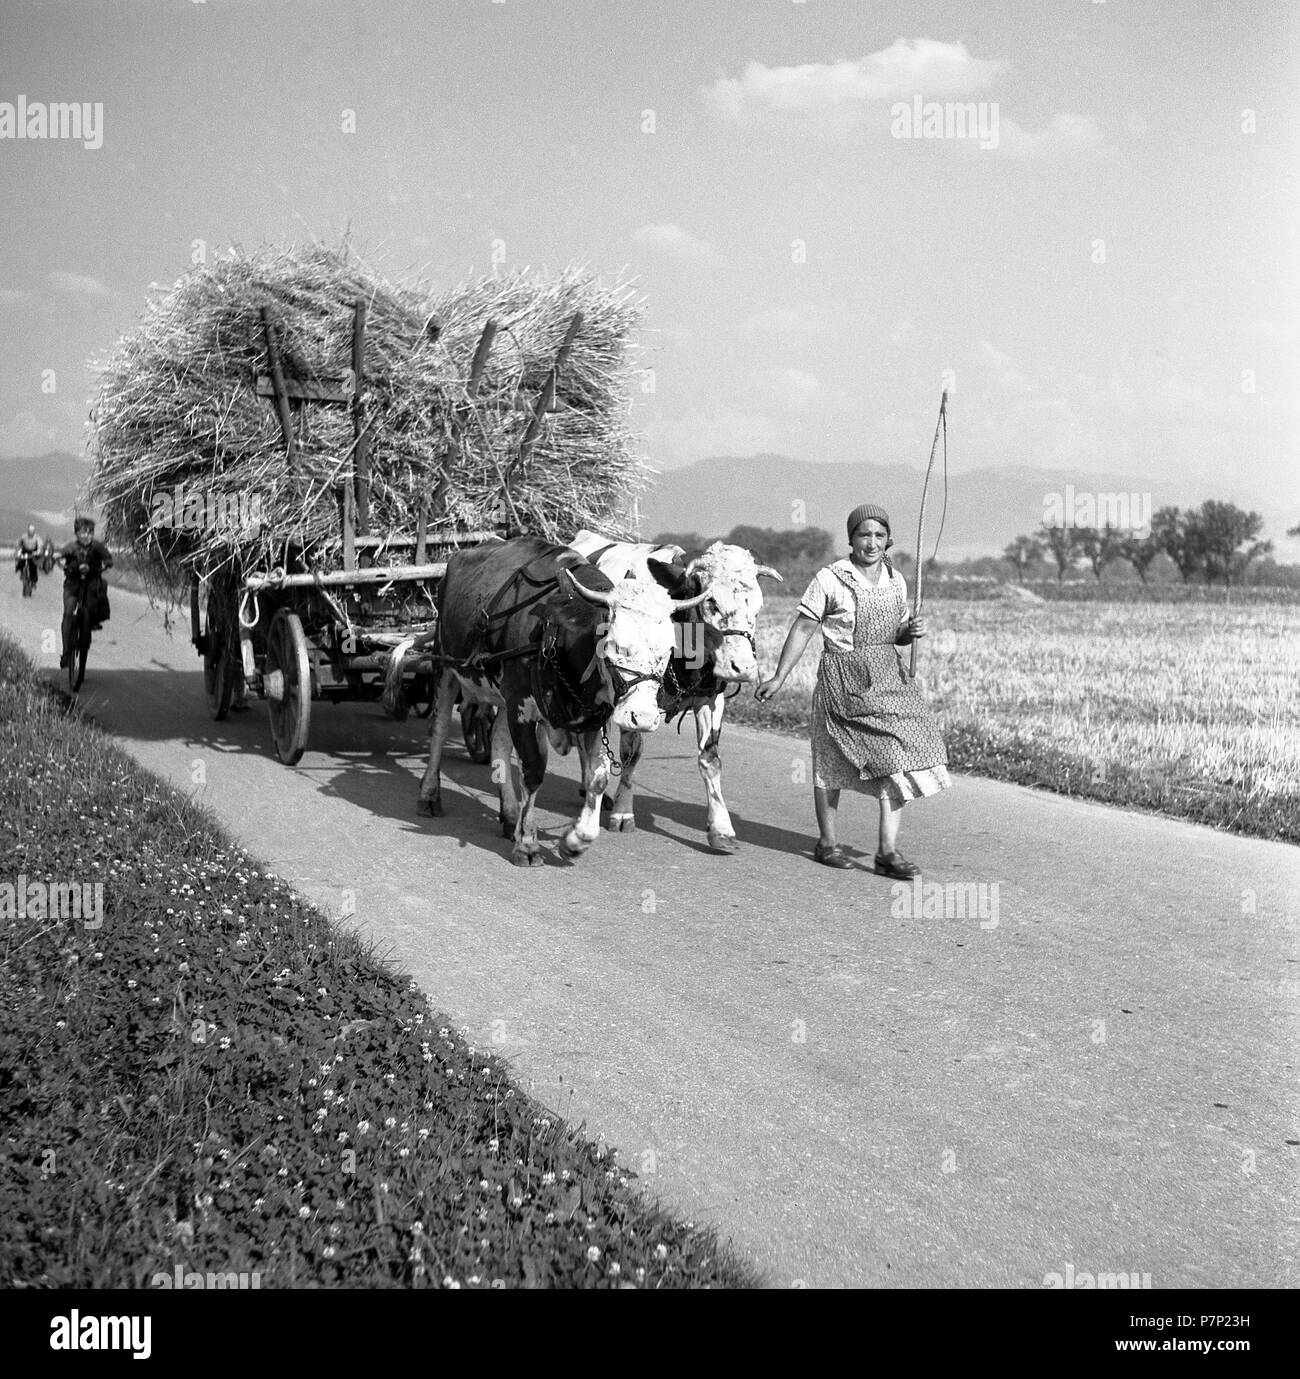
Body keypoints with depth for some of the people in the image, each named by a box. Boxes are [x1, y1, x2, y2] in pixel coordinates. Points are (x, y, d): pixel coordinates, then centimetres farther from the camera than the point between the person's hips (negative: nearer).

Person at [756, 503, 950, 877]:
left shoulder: (895, 581, 8)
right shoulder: (830, 580, -8)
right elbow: (802, 629, -6)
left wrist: (912, 630, -4)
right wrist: (778, 678, -8)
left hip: (888, 678, 4)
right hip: (842, 678, -4)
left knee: (896, 756, -7)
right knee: (832, 760, 6)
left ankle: (888, 851, -5)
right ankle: (827, 843, 22)